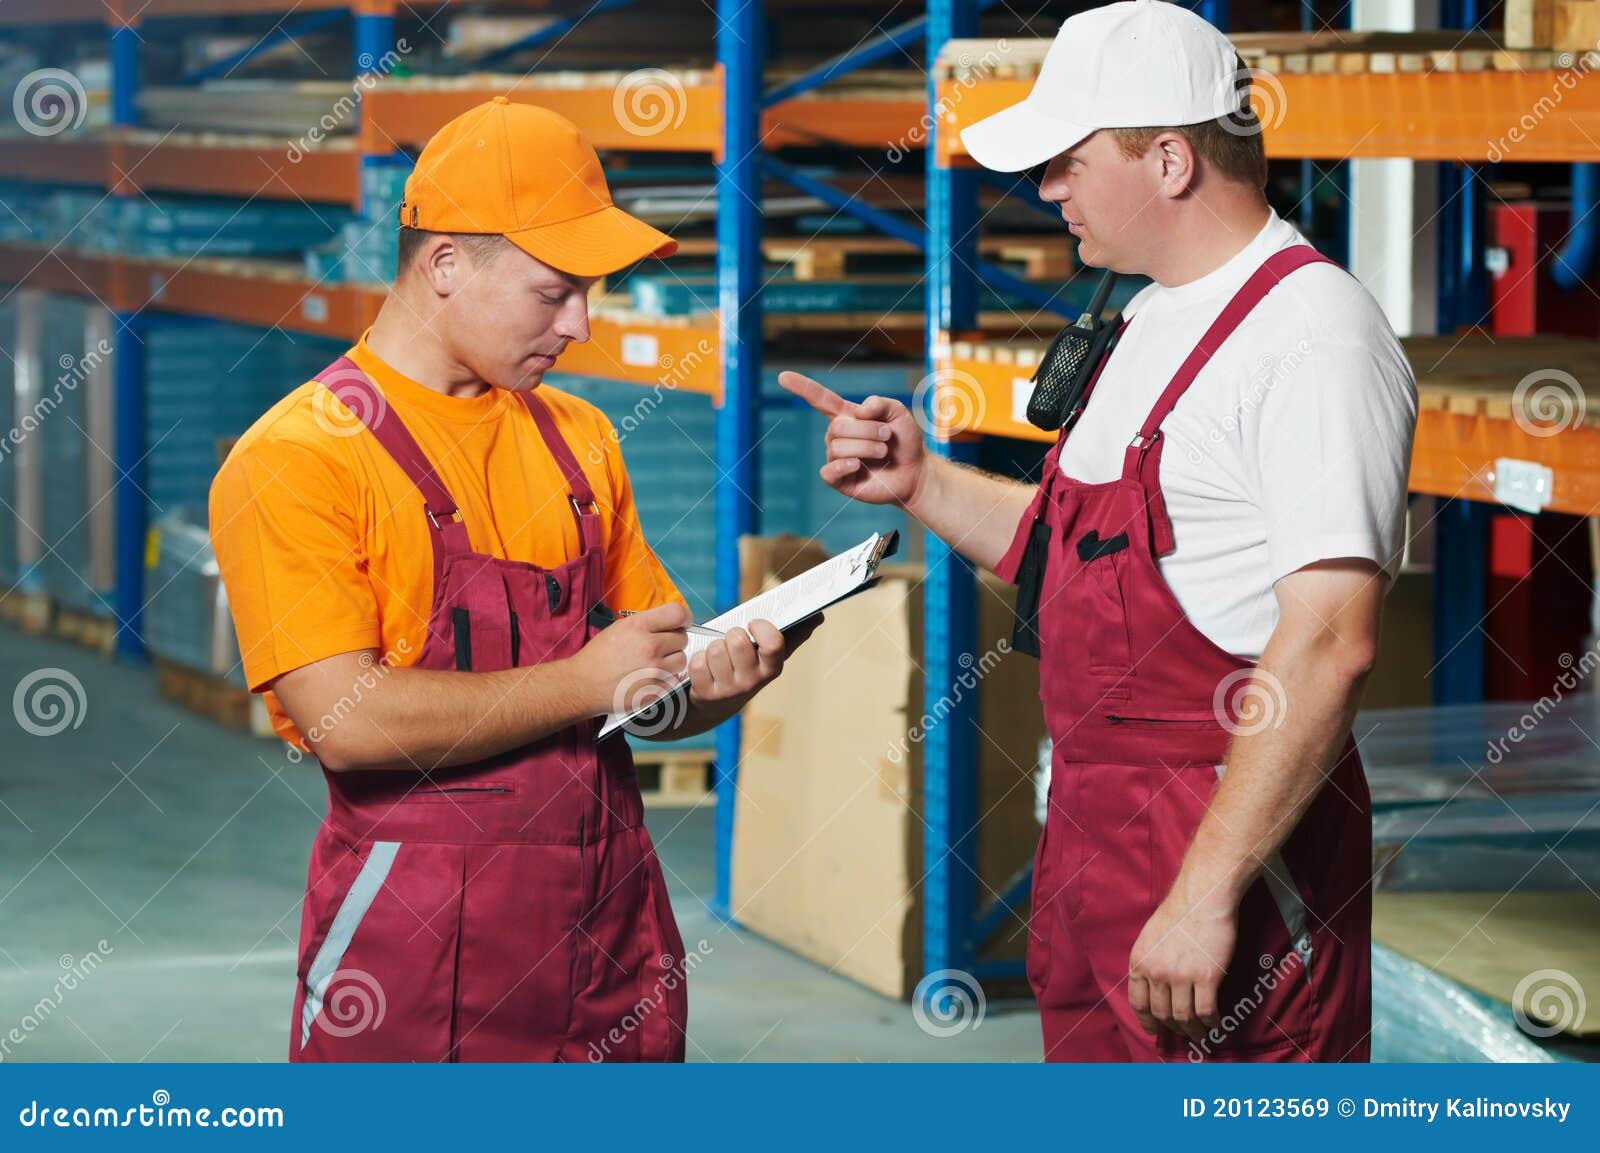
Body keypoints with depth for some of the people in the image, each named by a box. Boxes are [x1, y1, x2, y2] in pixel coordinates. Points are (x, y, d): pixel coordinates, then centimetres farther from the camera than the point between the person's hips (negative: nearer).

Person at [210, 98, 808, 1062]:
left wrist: (714, 681, -5)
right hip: (416, 937, -6)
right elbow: (346, 718, -19)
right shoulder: (295, 459, -9)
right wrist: (583, 682, -15)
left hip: (612, 903, 6)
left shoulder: (578, 439, 12)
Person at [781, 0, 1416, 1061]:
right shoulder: (1158, 321, 15)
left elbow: (1330, 644, -24)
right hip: (1091, 831, 9)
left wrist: (1207, 893, -26)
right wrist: (920, 485, 12)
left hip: (1234, 852, -9)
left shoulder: (1312, 338, -17)